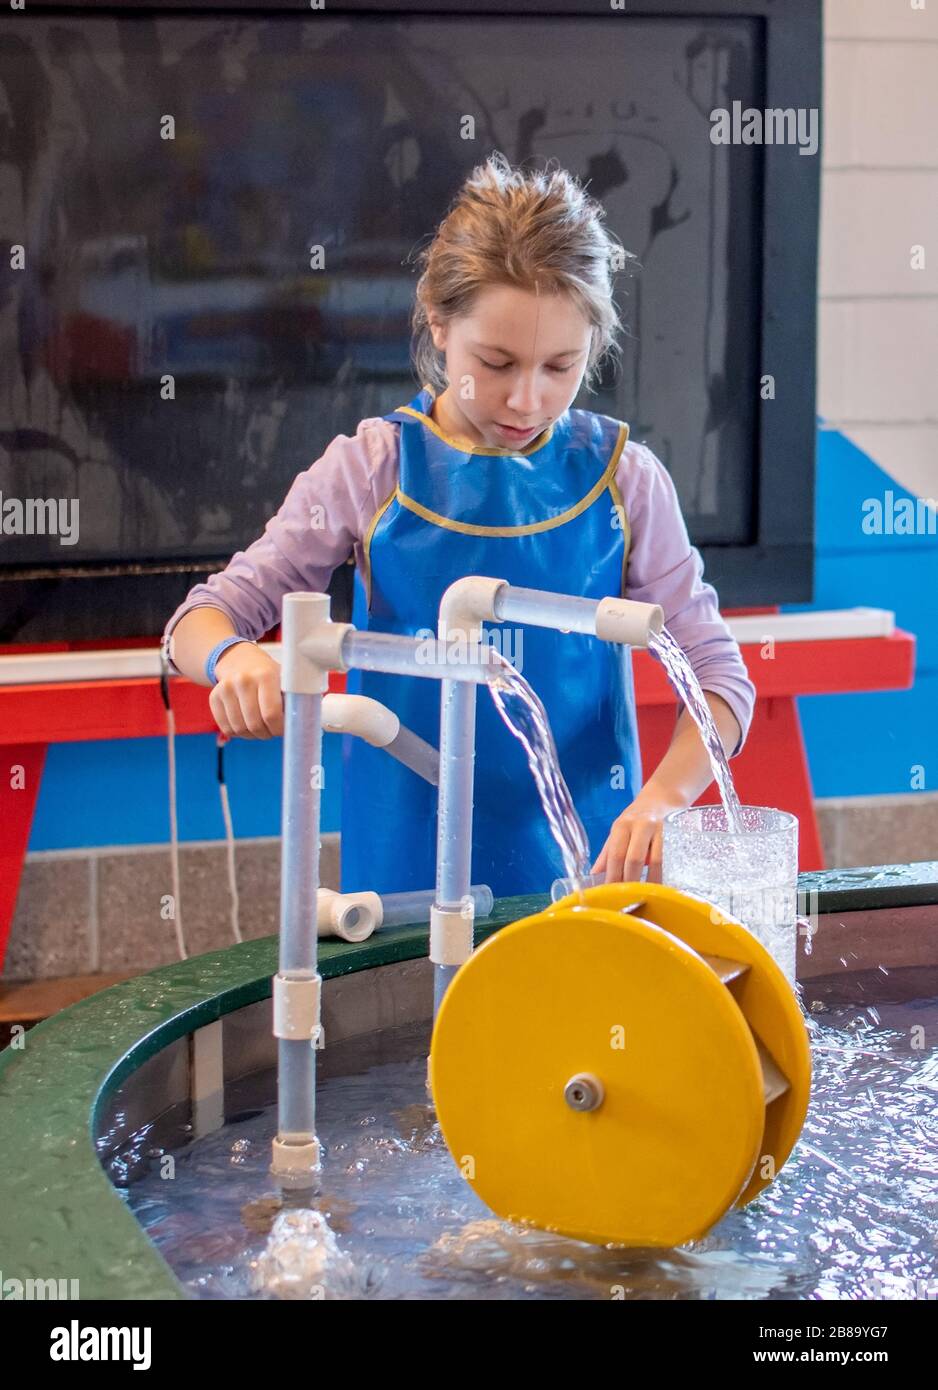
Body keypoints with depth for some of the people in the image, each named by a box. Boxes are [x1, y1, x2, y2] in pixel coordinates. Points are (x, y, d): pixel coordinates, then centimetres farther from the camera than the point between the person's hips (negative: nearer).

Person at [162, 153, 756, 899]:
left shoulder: (621, 478, 0)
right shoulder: (373, 468, -1)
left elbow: (717, 675, -1)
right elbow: (199, 621, 1)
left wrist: (663, 796, -20)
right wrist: (233, 657, -23)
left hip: (583, 866, 0)